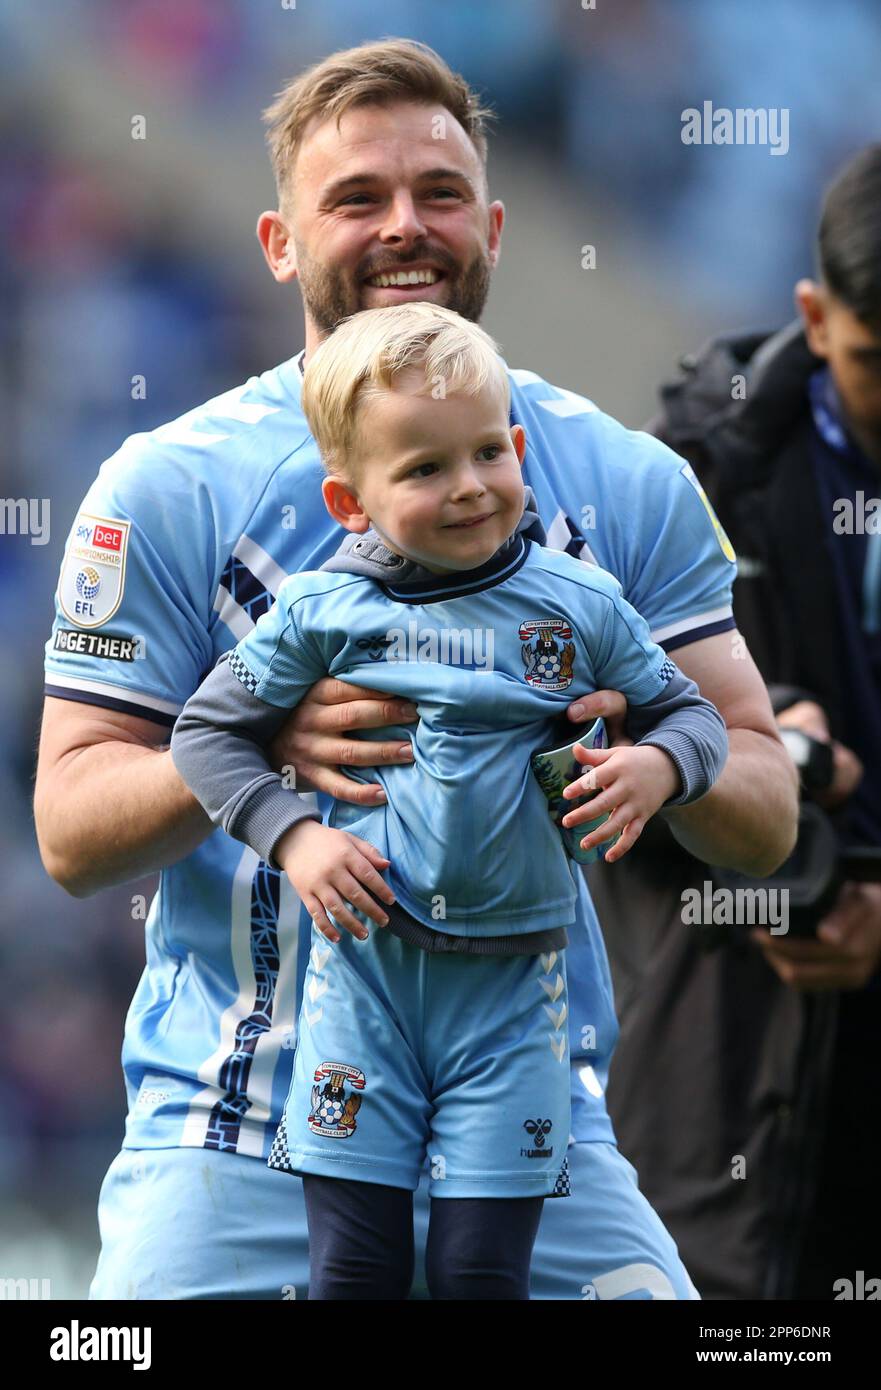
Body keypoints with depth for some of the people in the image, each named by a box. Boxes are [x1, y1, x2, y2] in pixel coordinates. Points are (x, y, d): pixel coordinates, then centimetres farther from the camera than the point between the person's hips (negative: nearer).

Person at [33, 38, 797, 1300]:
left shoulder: (630, 485, 5)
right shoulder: (171, 488, -2)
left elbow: (765, 822, 4)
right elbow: (71, 831, -4)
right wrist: (252, 748, -24)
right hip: (238, 1135, -2)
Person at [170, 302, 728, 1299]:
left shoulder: (581, 606, 0)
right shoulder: (323, 613, -3)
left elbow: (690, 713, 11)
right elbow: (208, 732, 5)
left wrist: (657, 765, -12)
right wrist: (293, 838, -9)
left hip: (513, 983, 0)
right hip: (366, 962, 0)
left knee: (483, 1272, 0)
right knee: (356, 1270, 1)